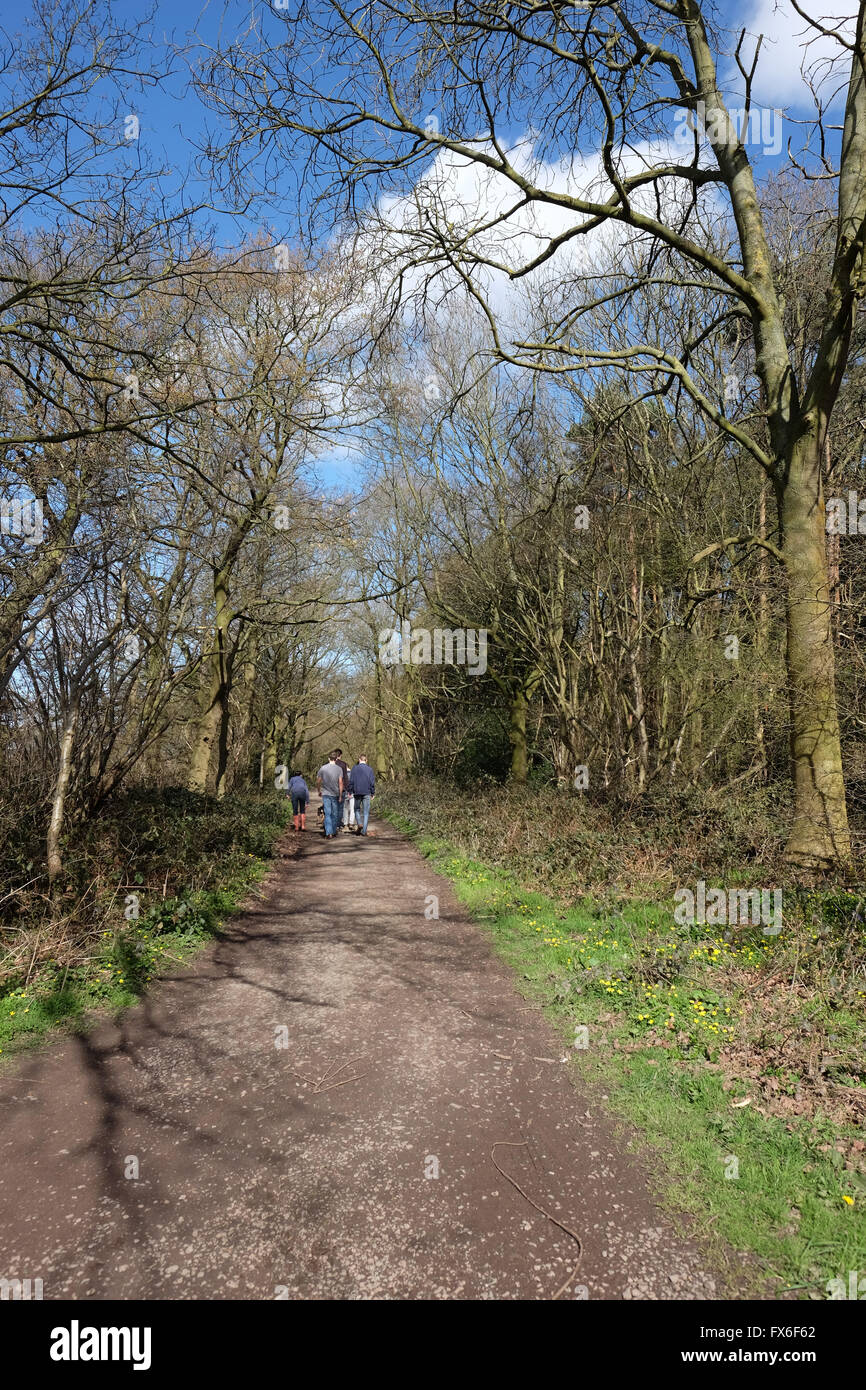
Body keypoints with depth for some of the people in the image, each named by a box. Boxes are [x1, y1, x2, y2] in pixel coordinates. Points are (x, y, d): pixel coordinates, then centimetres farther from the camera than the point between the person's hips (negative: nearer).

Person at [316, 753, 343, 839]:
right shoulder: (339, 769, -3)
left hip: (326, 794, 0)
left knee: (327, 814, -2)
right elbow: (340, 783, -7)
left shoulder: (323, 768, 0)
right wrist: (340, 796, -2)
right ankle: (334, 833, 18)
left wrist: (319, 791, 19)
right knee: (334, 815, 10)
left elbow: (318, 782, 3)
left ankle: (328, 833, -12)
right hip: (335, 794, 0)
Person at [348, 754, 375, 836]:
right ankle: (364, 831, 1)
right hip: (366, 793, 0)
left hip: (357, 792, 0)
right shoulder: (369, 769, 0)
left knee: (357, 809, 18)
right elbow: (372, 782, 0)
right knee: (366, 812, 4)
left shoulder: (354, 768, -1)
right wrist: (373, 793, 8)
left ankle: (359, 824, -5)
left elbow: (351, 781, -1)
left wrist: (350, 791, 7)